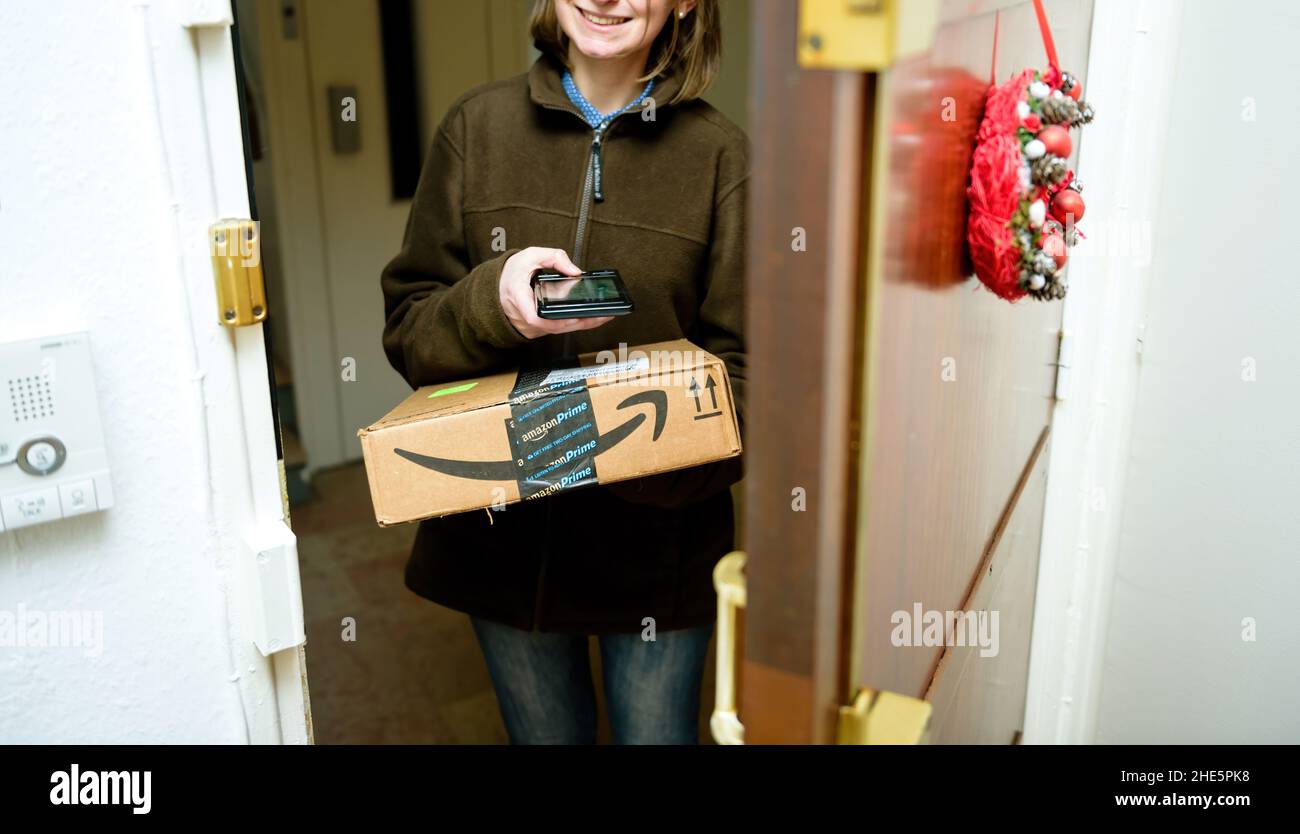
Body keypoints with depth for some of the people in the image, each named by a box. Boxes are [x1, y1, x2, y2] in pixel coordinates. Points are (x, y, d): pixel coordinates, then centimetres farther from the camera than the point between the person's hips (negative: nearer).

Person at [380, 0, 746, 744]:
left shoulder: (720, 154, -7)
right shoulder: (477, 126, -1)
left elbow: (742, 374, -6)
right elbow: (407, 328, 0)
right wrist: (489, 301, -22)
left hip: (658, 546, -2)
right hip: (504, 535, 2)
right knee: (546, 735, 21)